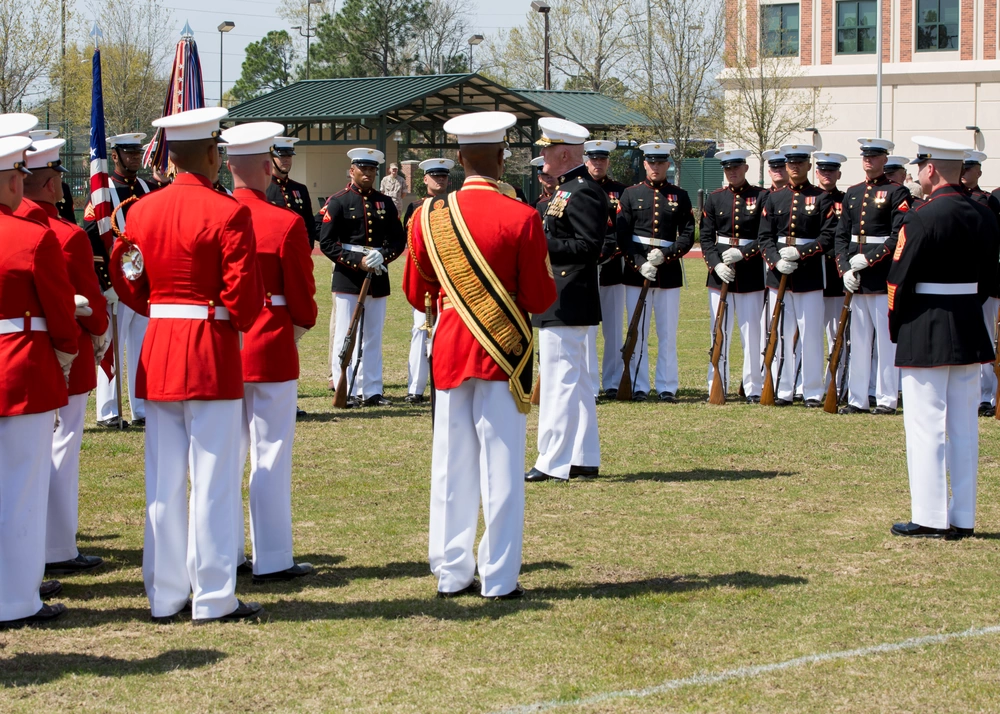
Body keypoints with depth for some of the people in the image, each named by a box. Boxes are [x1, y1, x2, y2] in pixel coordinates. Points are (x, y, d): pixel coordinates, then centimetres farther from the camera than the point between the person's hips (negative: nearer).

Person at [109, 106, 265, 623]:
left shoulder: (141, 211, 5)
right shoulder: (228, 213, -12)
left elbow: (126, 283, 10)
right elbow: (243, 295, -15)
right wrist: (236, 323, 5)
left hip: (158, 354, 6)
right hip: (213, 355, -6)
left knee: (164, 480, 9)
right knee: (214, 480, 0)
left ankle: (165, 597, 14)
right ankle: (214, 599, 4)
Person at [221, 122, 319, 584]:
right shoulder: (286, 224, -13)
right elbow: (302, 299, -7)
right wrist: (296, 330, 12)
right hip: (270, 351, -5)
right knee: (270, 456, 2)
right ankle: (271, 559, 6)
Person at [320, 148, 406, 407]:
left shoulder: (385, 203, 10)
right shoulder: (338, 202, -2)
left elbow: (398, 239, 10)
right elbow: (327, 243, -7)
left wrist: (383, 257, -10)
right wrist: (357, 262, -16)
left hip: (378, 278, 4)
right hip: (347, 278, -4)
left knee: (373, 337, 8)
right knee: (345, 336, -2)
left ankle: (372, 391, 13)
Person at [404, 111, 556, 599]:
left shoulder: (428, 217, 0)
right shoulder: (521, 219, -12)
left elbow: (417, 294, 9)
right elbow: (540, 299, -9)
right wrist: (541, 278, 11)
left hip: (449, 351, 4)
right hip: (504, 352, -4)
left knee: (452, 464, 10)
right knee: (501, 466, 1)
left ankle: (451, 574, 14)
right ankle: (499, 578, 3)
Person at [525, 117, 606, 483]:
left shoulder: (584, 193, -16)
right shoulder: (567, 190, 17)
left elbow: (589, 247, -23)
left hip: (565, 305, -11)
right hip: (560, 302, 11)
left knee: (559, 380, -7)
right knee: (574, 380, 14)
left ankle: (554, 463, -4)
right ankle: (583, 458, 19)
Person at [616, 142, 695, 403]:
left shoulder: (679, 196, 7)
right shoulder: (631, 194, 4)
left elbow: (688, 236, 2)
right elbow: (623, 235, -2)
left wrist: (665, 255, -14)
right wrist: (640, 263, -15)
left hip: (669, 272, 1)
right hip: (636, 272, 0)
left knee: (668, 333, 3)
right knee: (637, 332, 2)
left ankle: (667, 387, 9)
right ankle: (639, 386, 9)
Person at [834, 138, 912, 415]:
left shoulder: (897, 193, -4)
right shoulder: (853, 193, 14)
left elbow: (898, 237, -12)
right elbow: (841, 235, 11)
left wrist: (869, 259, -18)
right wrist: (845, 269, -2)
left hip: (884, 277, -6)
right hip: (856, 278, 6)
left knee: (887, 339, 0)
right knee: (858, 340, 9)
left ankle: (887, 399, 5)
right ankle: (857, 399, 13)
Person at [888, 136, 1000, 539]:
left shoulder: (923, 218, -15)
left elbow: (900, 280, -13)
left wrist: (896, 329, 0)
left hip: (925, 335, -7)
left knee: (926, 427, -1)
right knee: (964, 427, 10)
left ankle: (930, 520, 1)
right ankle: (962, 519, 14)